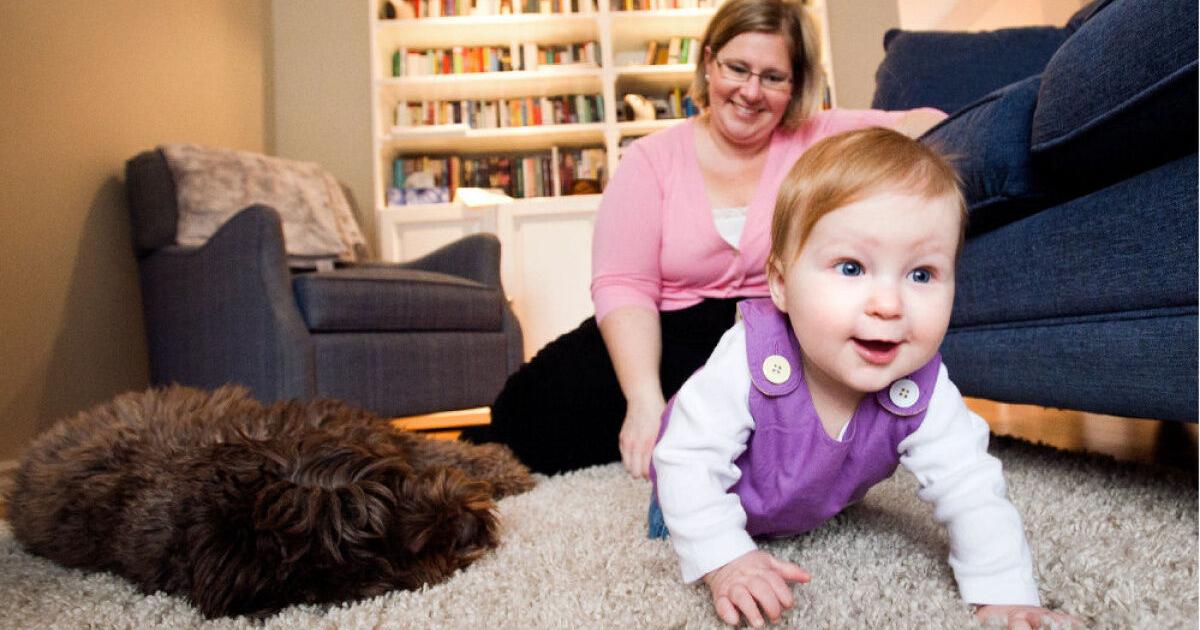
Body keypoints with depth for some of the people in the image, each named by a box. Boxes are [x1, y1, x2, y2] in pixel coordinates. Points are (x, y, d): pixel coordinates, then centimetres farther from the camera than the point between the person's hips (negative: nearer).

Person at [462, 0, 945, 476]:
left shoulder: (818, 139, 7)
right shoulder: (652, 159, 3)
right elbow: (622, 286, -8)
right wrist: (645, 400, -24)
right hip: (668, 335, -1)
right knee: (535, 405, -25)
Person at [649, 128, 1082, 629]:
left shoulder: (924, 396, -34)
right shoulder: (746, 362, -44)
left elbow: (971, 494, -25)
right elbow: (688, 458, -38)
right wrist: (724, 560, -41)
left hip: (813, 511, 4)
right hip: (719, 500, -4)